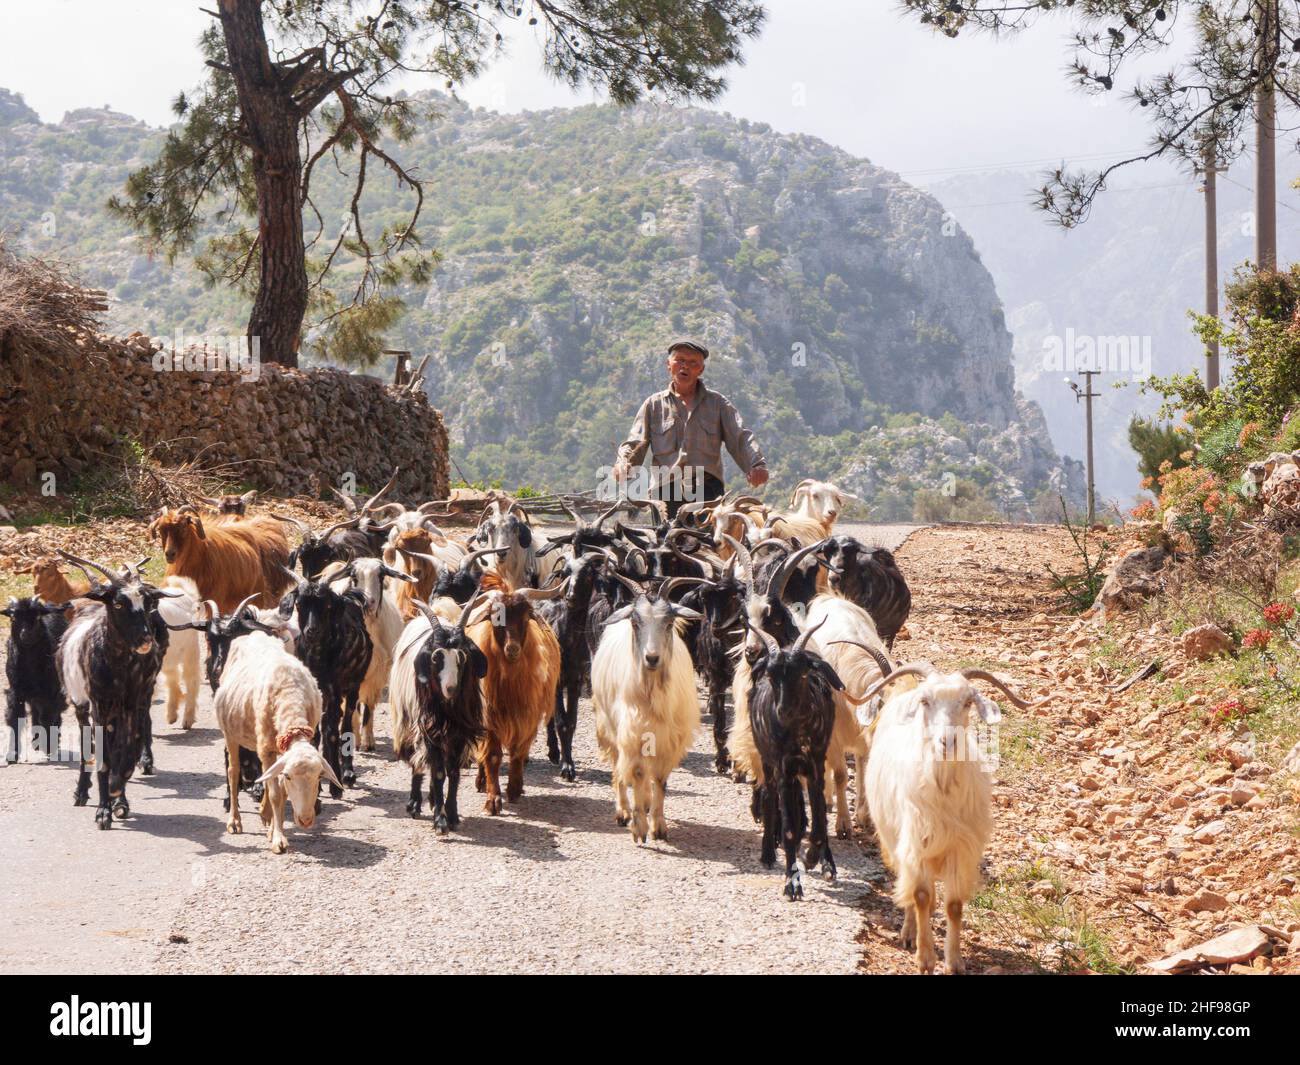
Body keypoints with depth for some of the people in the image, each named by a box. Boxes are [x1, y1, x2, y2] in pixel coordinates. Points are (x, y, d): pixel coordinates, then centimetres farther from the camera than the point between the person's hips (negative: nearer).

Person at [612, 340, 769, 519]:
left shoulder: (717, 403, 17)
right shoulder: (654, 405, 18)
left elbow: (740, 439, 7)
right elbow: (635, 444, 12)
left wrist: (757, 464, -12)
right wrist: (623, 463, -11)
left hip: (708, 491, -1)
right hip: (665, 492, 1)